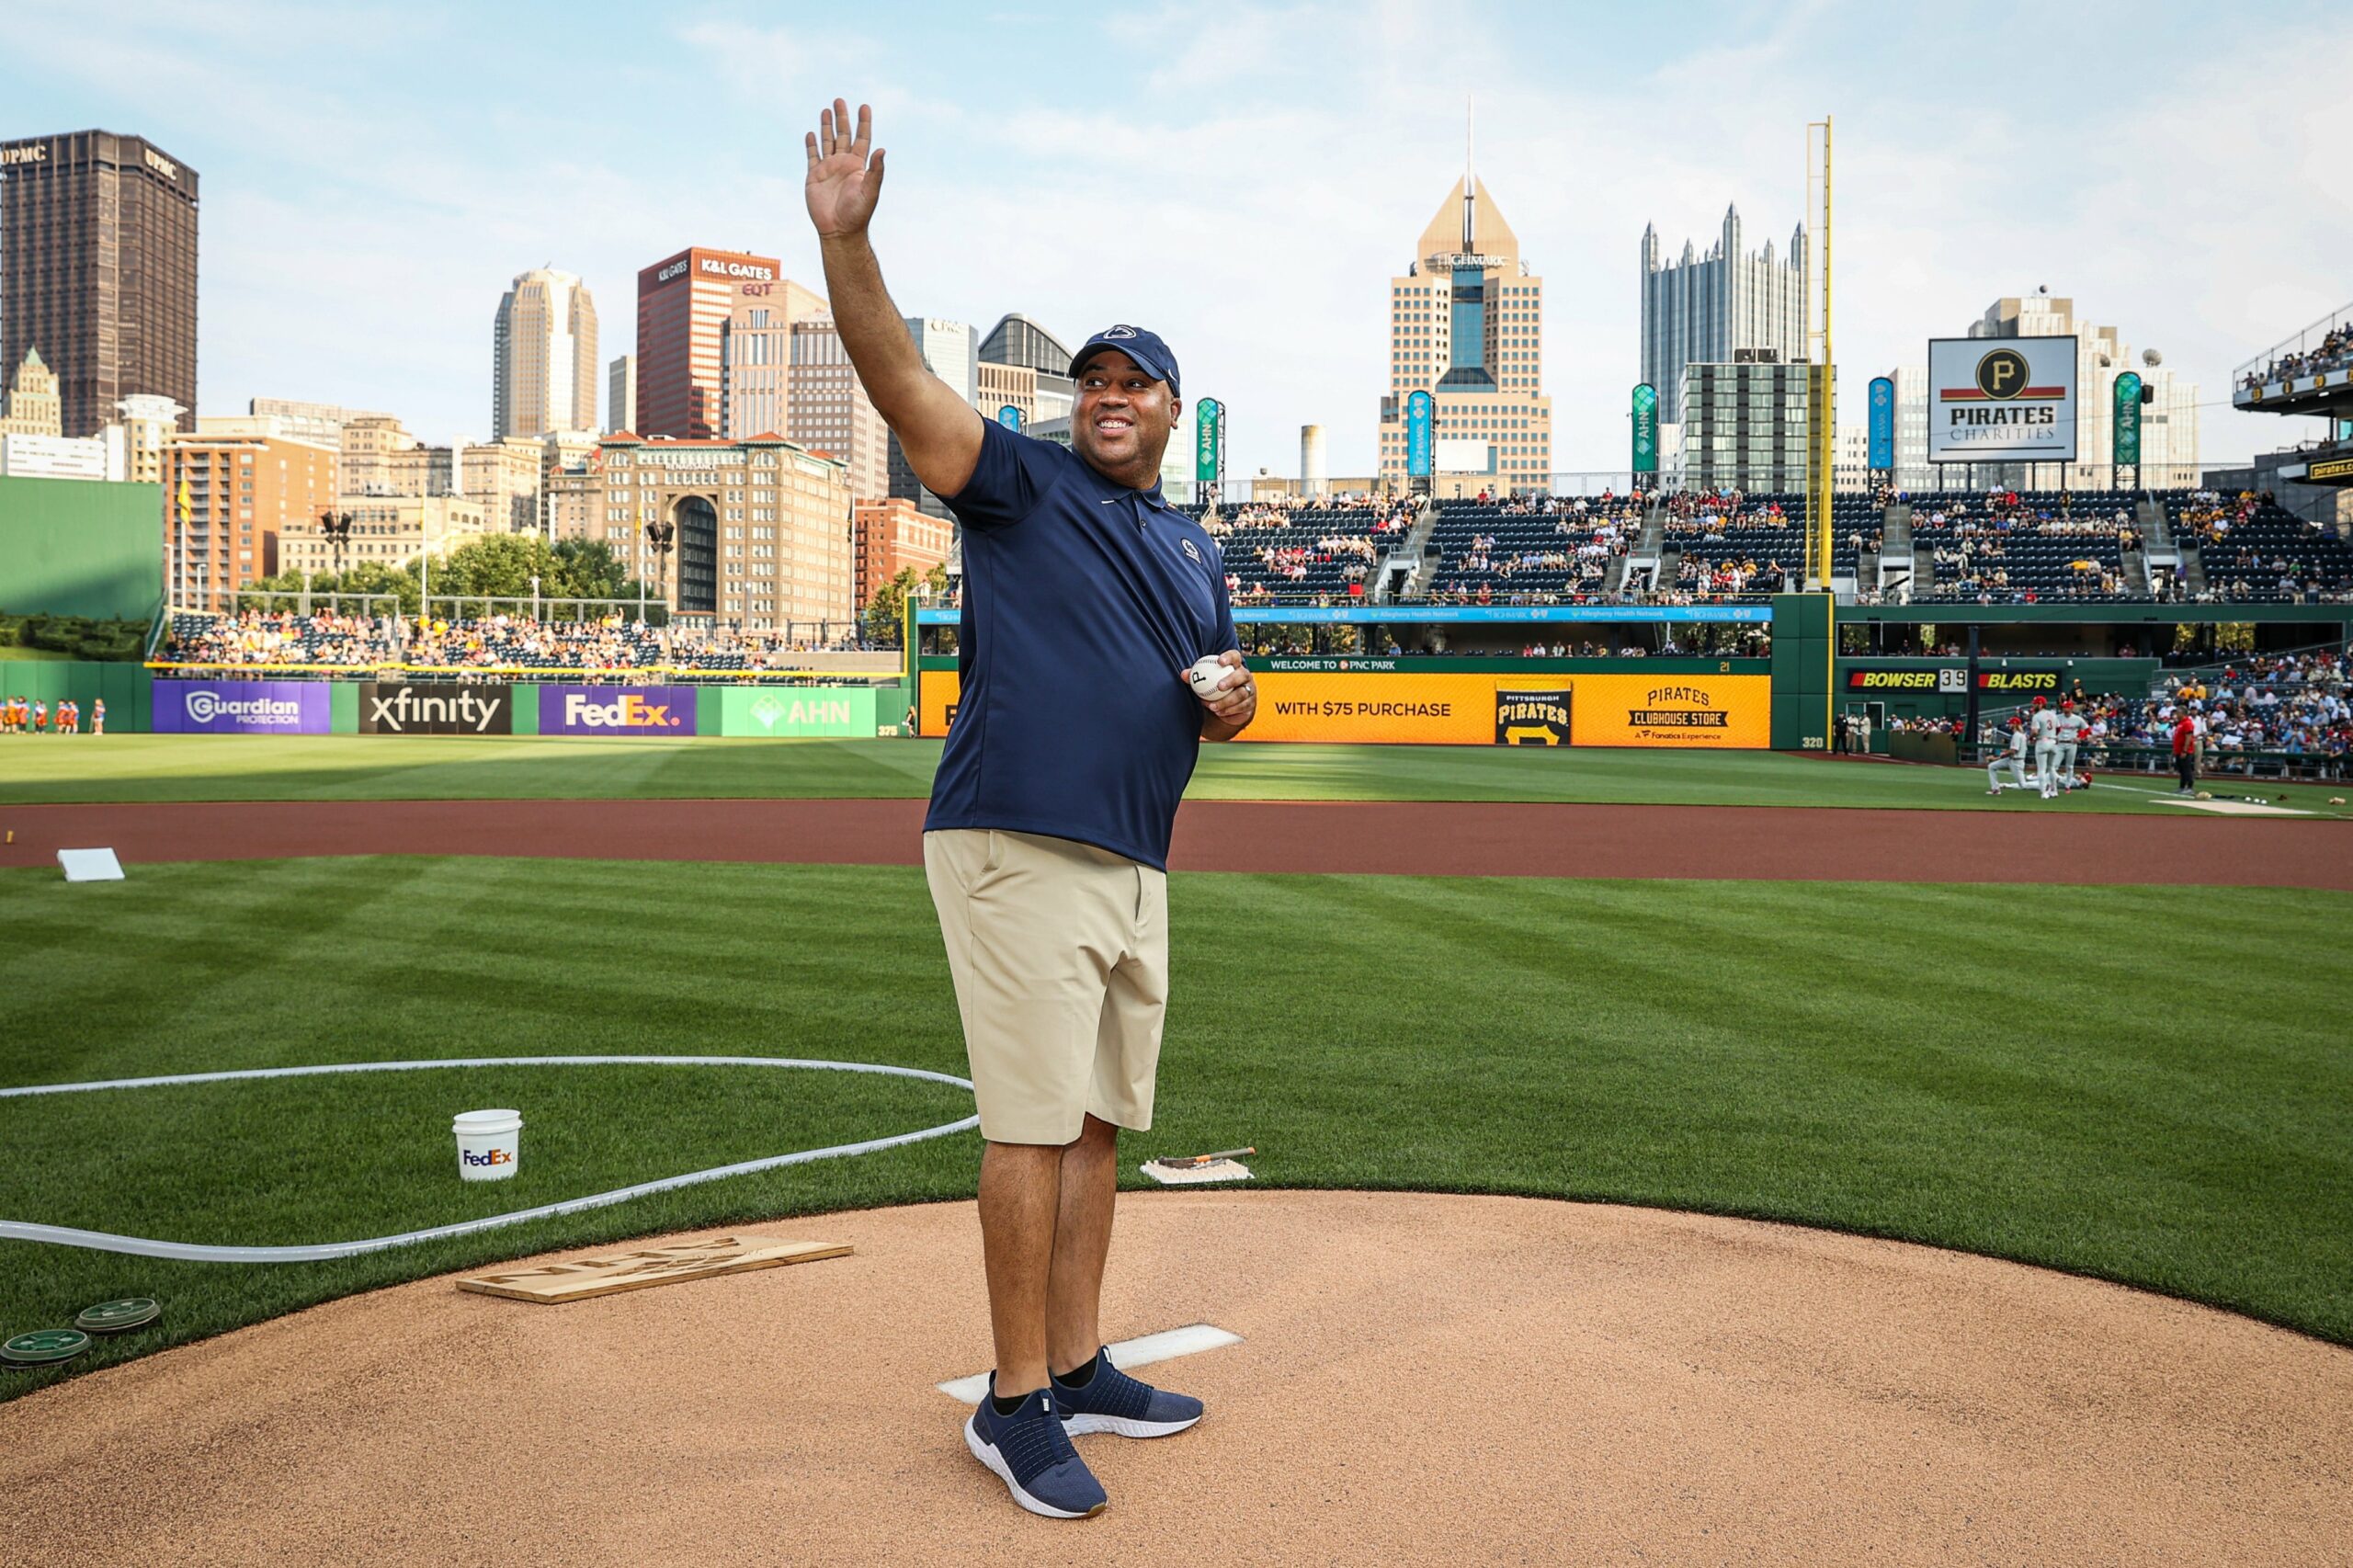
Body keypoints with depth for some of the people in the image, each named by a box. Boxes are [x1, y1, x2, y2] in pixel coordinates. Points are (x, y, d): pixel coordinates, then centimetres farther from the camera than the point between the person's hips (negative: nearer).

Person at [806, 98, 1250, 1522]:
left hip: (1135, 865, 7)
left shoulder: (1195, 548, 21)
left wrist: (1234, 701, 3)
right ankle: (1016, 1404, 4)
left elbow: (1216, 705, 27)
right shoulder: (1020, 483, 2)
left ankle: (1078, 1368, 24)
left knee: (1100, 1122, 12)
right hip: (1019, 851, -7)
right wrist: (846, 238, -26)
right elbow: (898, 373, -12)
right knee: (1036, 1122, -7)